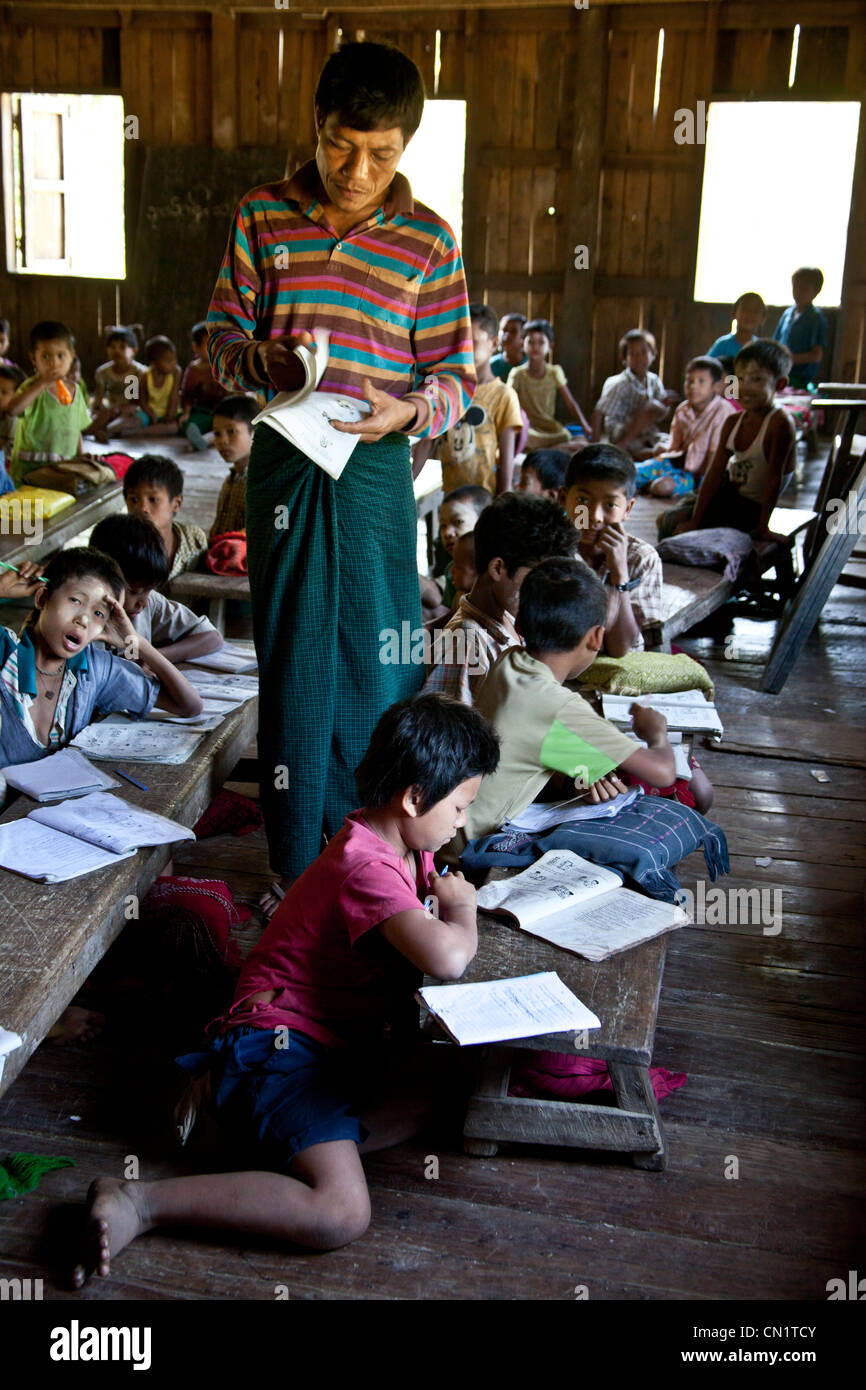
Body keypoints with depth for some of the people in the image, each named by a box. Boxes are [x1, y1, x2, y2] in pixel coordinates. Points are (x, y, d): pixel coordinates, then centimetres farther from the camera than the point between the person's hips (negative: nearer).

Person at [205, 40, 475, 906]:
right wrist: (270, 363, -17)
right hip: (283, 466, 1)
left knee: (380, 662, 5)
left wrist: (408, 411, -20)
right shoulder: (263, 217, 3)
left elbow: (456, 375, 2)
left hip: (376, 470, 0)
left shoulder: (428, 241, 1)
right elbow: (222, 338, 5)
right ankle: (298, 863, 21)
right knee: (292, 657, 6)